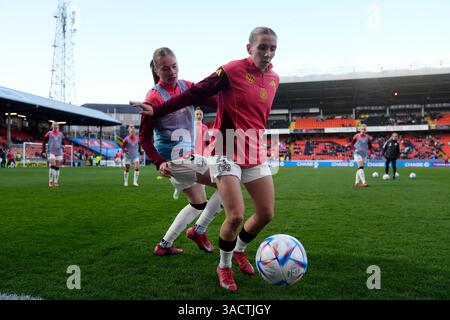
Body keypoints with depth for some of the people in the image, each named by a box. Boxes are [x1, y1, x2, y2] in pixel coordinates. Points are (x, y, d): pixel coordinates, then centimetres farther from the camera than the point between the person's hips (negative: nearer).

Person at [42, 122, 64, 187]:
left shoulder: (61, 134, 11)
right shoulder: (49, 134, 2)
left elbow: (62, 143, 18)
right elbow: (44, 143, 5)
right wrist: (43, 152, 0)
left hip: (59, 153, 3)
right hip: (51, 152, -3)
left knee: (57, 167, 4)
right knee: (52, 166, -16)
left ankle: (56, 182, 12)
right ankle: (50, 182, -7)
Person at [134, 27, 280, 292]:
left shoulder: (274, 79, 7)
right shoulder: (232, 70, -12)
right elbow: (195, 94, -10)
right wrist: (157, 110, -9)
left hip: (256, 155, 6)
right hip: (227, 153, -6)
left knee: (266, 214, 4)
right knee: (235, 216, -14)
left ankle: (239, 250, 34)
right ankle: (224, 266, 15)